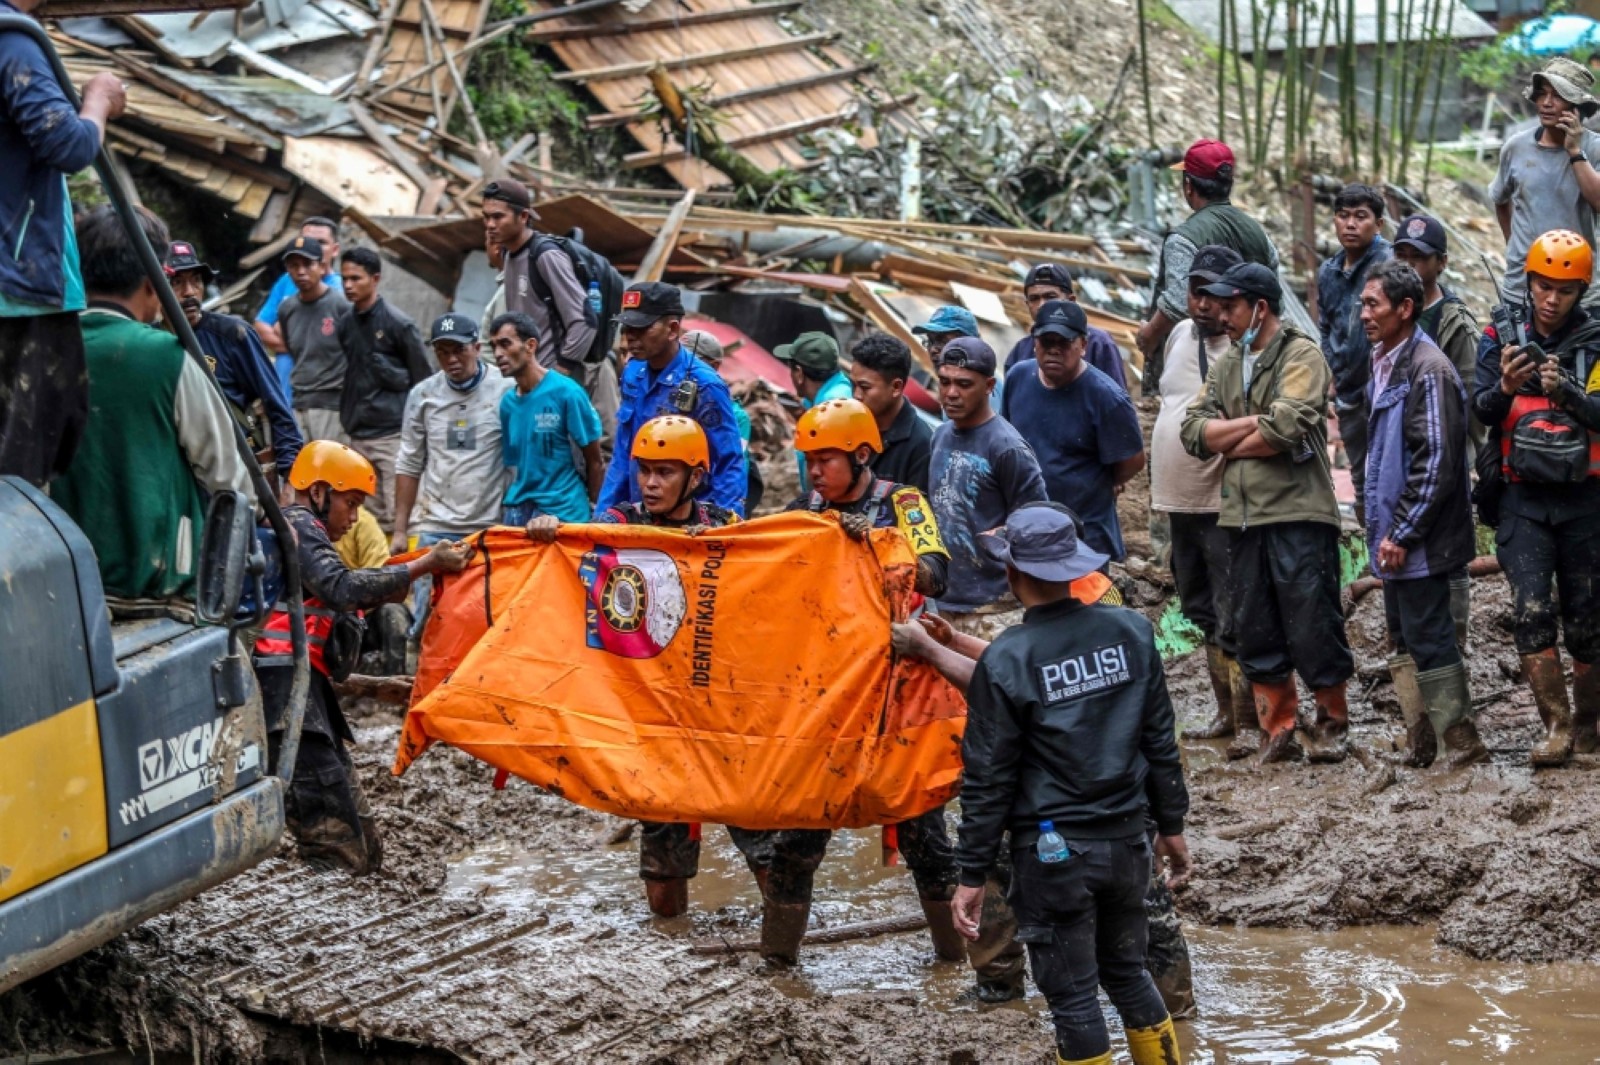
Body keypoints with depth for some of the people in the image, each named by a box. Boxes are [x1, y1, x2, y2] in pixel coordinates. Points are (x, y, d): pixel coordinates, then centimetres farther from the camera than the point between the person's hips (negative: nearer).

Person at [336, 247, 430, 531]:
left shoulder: (399, 324, -5)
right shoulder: (345, 325, 12)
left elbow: (421, 380, -2)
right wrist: (346, 419, 12)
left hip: (394, 434, -6)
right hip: (358, 436, 6)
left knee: (399, 513, -8)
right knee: (370, 515, 6)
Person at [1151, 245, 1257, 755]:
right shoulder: (1180, 335, 11)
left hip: (1224, 503, -8)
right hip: (1180, 501, 8)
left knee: (1232, 621, -6)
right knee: (1203, 615, 16)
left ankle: (1248, 724, 0)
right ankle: (1227, 713, 27)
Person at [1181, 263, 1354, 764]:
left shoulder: (1301, 357, -5)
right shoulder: (1226, 366, 17)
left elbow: (1286, 428, -19)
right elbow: (1194, 431, 4)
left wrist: (1230, 442, -4)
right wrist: (1256, 423, -9)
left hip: (1298, 515, -7)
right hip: (1241, 517, 7)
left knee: (1313, 624, -2)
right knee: (1255, 629, 9)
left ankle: (1331, 722, 14)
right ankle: (1278, 728, 18)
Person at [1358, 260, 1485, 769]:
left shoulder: (1428, 371, -17)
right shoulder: (1384, 364, 12)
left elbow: (1437, 463, -21)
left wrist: (1402, 534, -19)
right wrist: (1382, 527, 17)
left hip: (1419, 538, -10)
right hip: (1393, 533, 10)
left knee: (1428, 640, -5)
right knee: (1404, 639, 15)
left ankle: (1462, 744, 2)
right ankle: (1420, 740, 24)